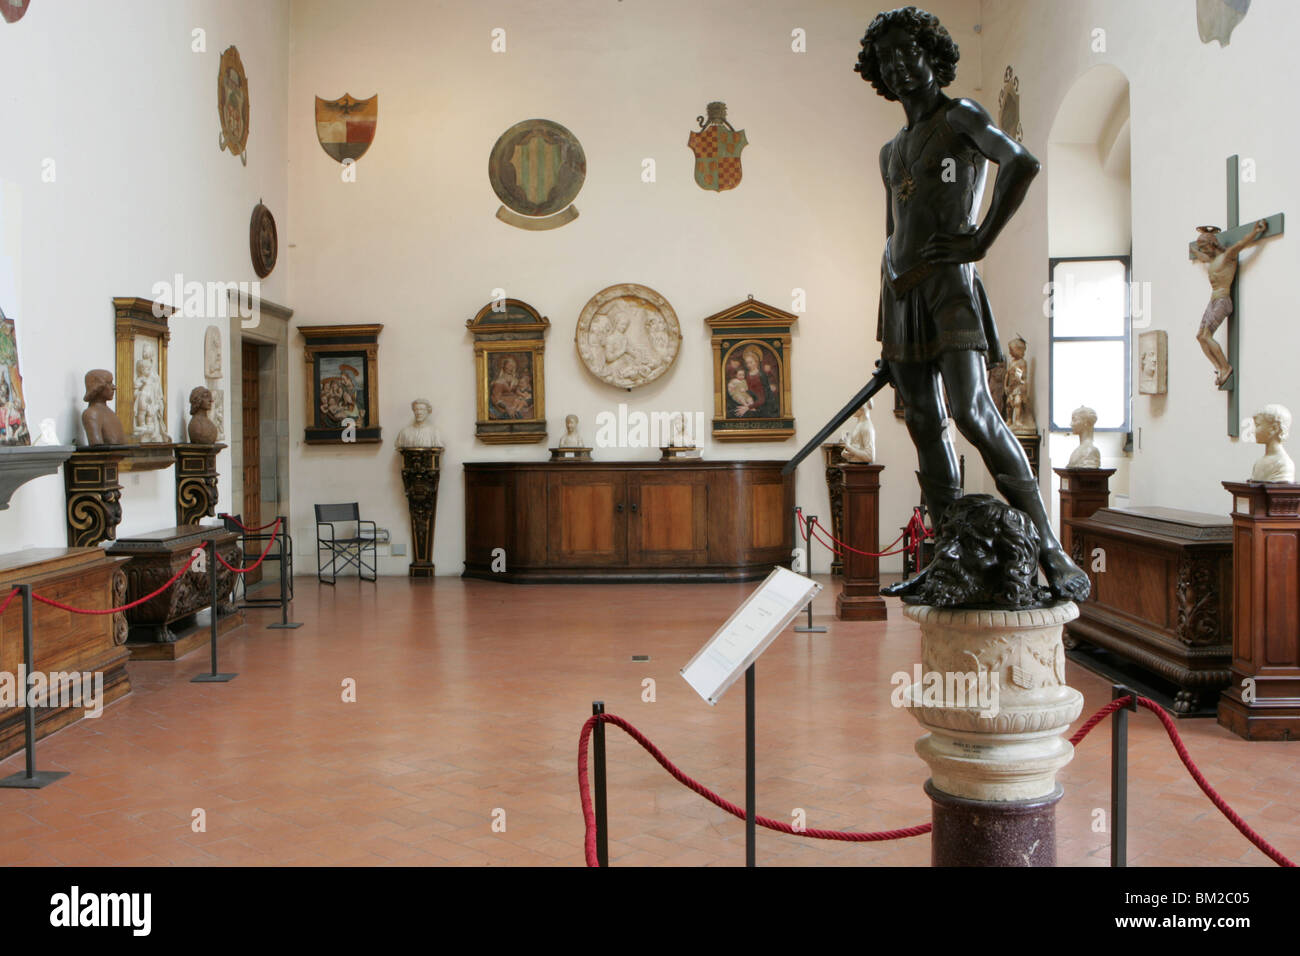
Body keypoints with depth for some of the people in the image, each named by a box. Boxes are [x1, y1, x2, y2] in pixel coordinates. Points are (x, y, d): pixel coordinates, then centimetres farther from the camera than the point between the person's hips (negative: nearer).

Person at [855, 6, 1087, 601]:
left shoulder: (962, 118, 1)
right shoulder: (890, 153, 23)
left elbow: (1022, 163, -18)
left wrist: (980, 241, -20)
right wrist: (885, 335, 18)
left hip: (948, 283, -8)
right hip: (900, 290, 8)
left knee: (972, 411, -22)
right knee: (923, 426, 4)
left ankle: (1051, 553, -19)